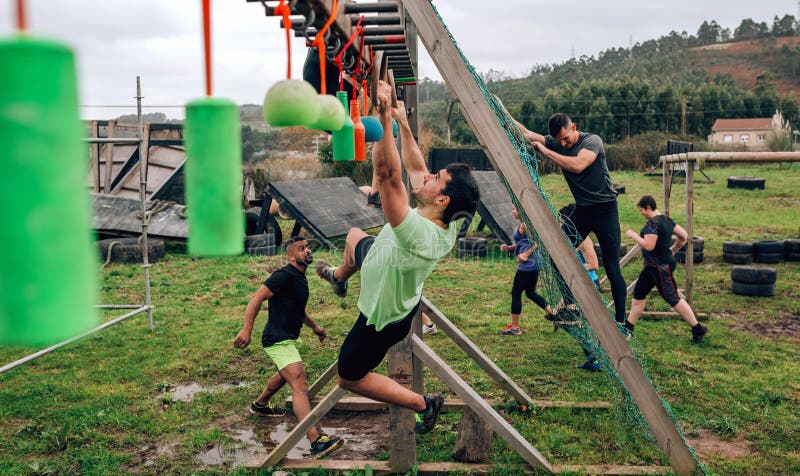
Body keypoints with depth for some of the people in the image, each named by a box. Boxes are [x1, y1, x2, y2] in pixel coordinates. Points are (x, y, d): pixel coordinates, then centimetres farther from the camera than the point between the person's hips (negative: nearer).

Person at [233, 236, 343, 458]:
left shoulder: (300, 278, 13)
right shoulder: (285, 275, -19)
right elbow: (257, 299, -25)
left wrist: (314, 326, 32)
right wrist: (247, 330, -32)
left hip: (287, 338, 11)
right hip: (278, 340, -11)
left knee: (285, 375, 34)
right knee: (299, 385, -19)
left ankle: (260, 405, 59)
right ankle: (316, 441, -26)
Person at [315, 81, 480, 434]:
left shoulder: (418, 234, -45)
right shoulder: (445, 221, -21)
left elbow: (388, 175, -53)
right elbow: (414, 168, -8)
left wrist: (385, 118, -54)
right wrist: (402, 122, -7)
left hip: (383, 318, -8)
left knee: (349, 378, 12)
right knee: (355, 236, 30)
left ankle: (422, 404, 18)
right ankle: (339, 278, 63)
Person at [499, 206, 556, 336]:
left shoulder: (524, 225, -14)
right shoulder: (521, 225, 16)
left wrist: (526, 255, -22)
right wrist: (508, 247, 8)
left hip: (527, 264, -10)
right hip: (534, 263, 10)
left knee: (516, 293, -2)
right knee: (530, 293, 18)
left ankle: (514, 327, 5)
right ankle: (553, 313, 17)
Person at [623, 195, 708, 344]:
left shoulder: (652, 224, -20)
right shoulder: (666, 220, 9)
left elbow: (648, 246, -27)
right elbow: (684, 236, 12)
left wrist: (634, 235, -15)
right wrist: (673, 250, 19)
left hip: (661, 266, -11)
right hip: (653, 266, 11)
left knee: (672, 298, -4)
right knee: (638, 293, 14)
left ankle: (698, 328, 5)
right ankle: (628, 327, 21)